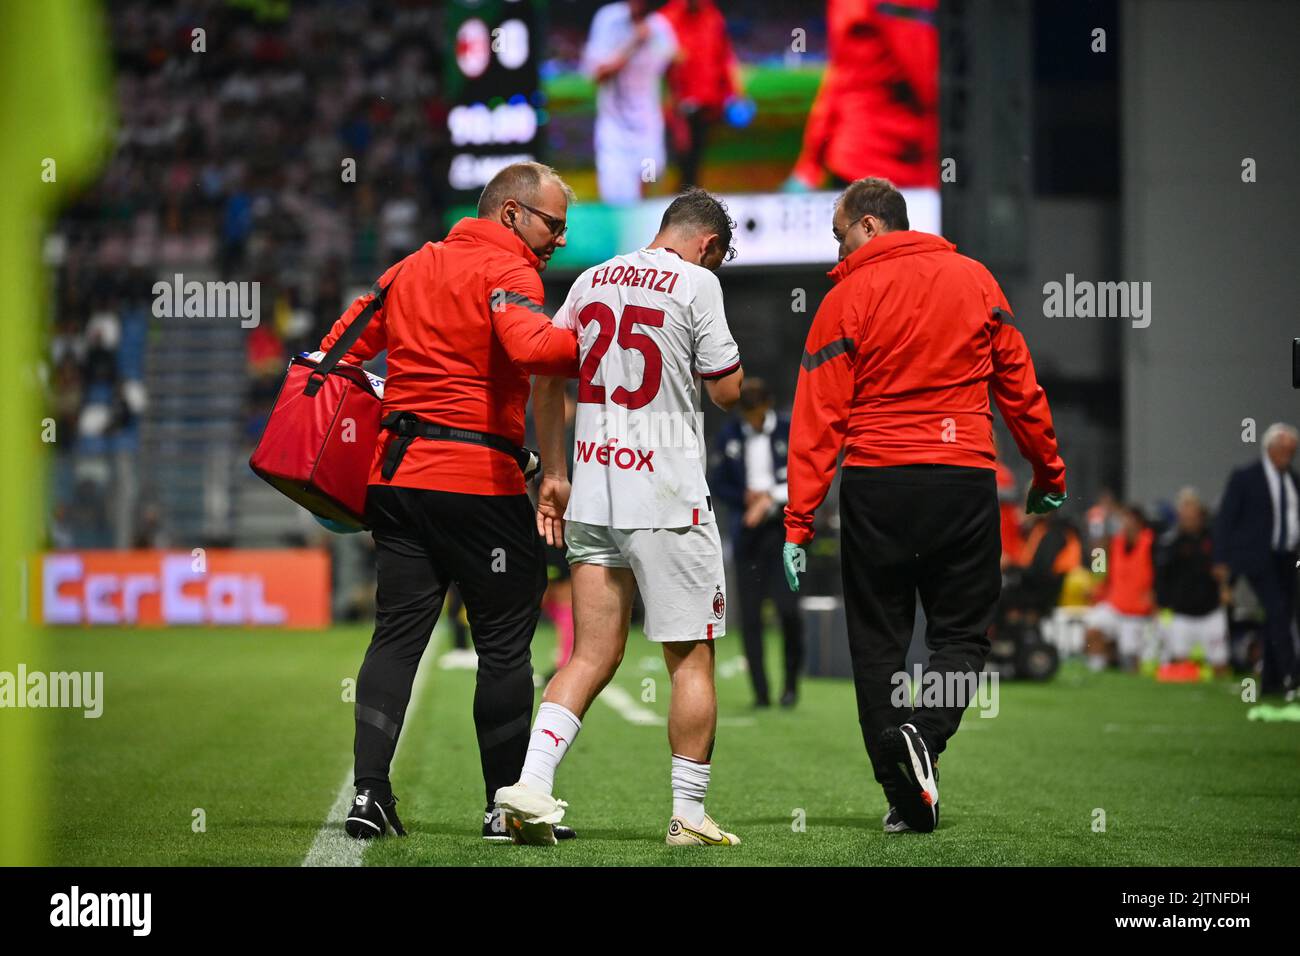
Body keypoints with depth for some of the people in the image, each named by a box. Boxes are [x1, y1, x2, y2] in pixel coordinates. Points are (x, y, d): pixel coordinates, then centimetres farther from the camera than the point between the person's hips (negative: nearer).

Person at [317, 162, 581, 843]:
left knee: (396, 634, 8)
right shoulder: (506, 272, -8)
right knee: (505, 641, 2)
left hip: (397, 473, 7)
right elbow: (531, 347, -28)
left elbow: (343, 347, 21)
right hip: (477, 477, -7)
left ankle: (369, 793, -1)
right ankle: (507, 804, 6)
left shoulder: (414, 267, 17)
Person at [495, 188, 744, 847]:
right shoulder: (697, 283, -7)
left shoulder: (591, 280, 12)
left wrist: (554, 472, 19)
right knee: (691, 657, 4)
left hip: (592, 493, 6)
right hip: (666, 499, -6)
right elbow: (727, 391, -6)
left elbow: (546, 377, 14)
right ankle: (688, 814, 5)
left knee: (593, 655, 8)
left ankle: (530, 783, -8)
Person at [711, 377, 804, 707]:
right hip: (747, 531, 3)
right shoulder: (729, 435, 6)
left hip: (782, 528, -3)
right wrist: (746, 498, -8)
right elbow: (718, 485, 11)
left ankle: (792, 680, 6)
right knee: (750, 614, -1)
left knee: (787, 606, -14)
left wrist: (771, 499, -13)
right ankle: (760, 692, 5)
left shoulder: (789, 430, -2)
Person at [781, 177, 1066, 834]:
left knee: (877, 640, 8)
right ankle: (925, 734, -18)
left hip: (876, 485, -2)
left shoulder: (847, 299, -3)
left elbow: (818, 418, -6)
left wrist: (797, 523, -6)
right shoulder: (974, 280, 7)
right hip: (965, 480, 2)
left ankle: (905, 795, 6)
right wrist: (1049, 475, 20)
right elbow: (1019, 386, 10)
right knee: (961, 632, 10)